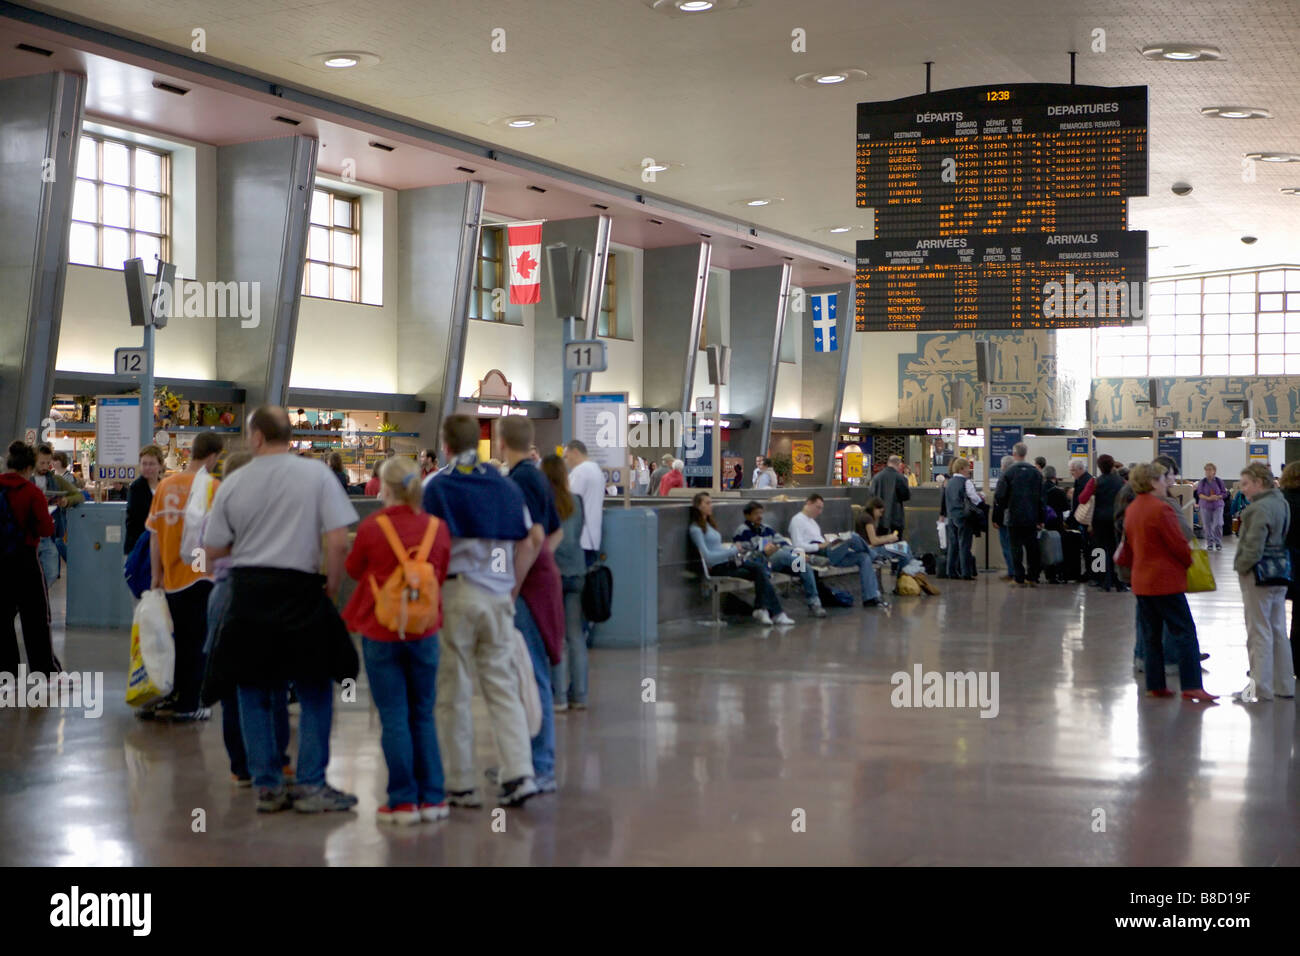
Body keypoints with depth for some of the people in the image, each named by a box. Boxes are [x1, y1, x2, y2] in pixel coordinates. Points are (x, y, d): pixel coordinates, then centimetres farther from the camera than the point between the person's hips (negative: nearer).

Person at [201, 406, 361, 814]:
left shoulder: (233, 484, 2)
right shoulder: (316, 474, -4)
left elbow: (212, 550, 7)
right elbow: (337, 542, -10)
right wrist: (332, 586, 4)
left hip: (247, 593, 2)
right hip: (299, 591, -2)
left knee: (254, 693, 13)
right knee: (314, 692, 9)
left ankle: (267, 787, 16)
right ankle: (311, 786, 7)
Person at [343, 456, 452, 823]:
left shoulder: (372, 527, -12)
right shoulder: (437, 527, -3)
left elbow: (353, 569, 6)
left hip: (381, 634, -3)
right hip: (424, 632, 3)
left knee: (394, 719, 3)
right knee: (424, 717, 12)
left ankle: (403, 801, 5)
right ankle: (432, 799, 14)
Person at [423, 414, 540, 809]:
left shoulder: (437, 487, -5)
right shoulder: (505, 486, 9)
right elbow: (528, 546, 9)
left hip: (454, 594, -4)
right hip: (498, 596, 4)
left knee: (453, 692, 5)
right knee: (503, 686, 9)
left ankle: (460, 785, 9)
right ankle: (520, 774, -2)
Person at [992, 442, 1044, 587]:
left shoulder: (1008, 473, -9)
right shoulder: (1036, 472, 4)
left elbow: (1000, 497, -8)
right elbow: (1041, 497, 8)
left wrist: (996, 518, -1)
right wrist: (1041, 519, 13)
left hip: (1014, 518, -3)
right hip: (1031, 518, 4)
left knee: (1016, 548, 1)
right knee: (1032, 548, 9)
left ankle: (1019, 579, 1)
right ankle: (1033, 578, 11)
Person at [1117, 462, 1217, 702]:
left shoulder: (1131, 509, 10)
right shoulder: (1161, 509, -17)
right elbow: (1178, 544, -15)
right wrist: (1189, 561, 3)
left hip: (1141, 581, 8)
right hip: (1166, 580, -8)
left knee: (1152, 634, 13)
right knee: (1184, 632, -5)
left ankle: (1155, 685, 14)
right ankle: (1191, 686, -10)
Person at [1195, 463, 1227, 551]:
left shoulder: (1219, 481, 0)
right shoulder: (1202, 482, 1)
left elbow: (1224, 493, 2)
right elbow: (1200, 494, -6)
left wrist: (1218, 497, -18)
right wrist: (1208, 498, -23)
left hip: (1217, 506, -1)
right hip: (1205, 506, 1)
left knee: (1218, 525, -9)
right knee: (1207, 526, 3)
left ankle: (1218, 543, 4)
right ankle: (1209, 543, 15)